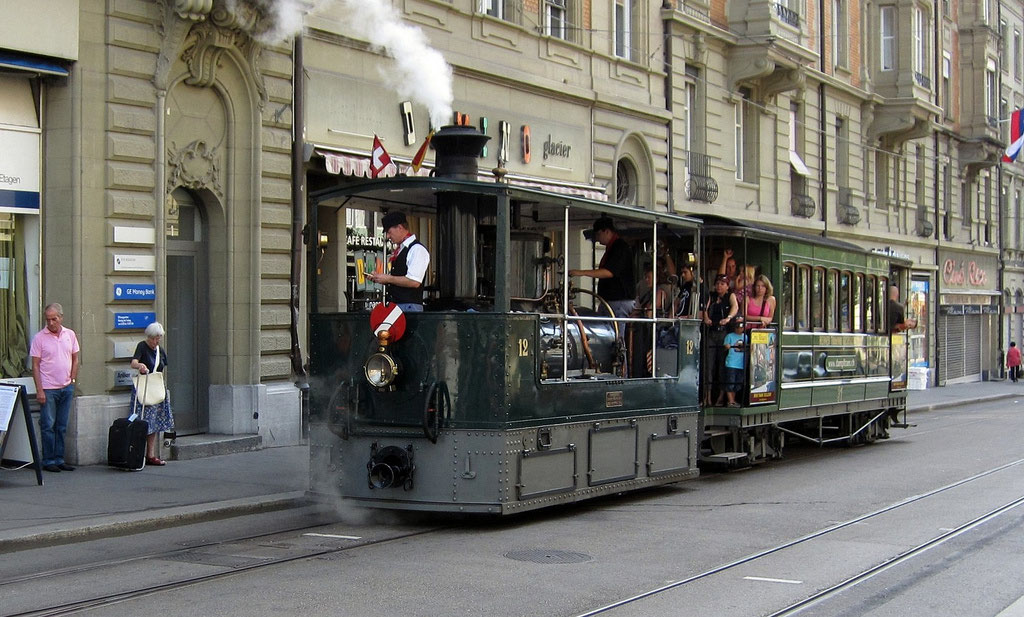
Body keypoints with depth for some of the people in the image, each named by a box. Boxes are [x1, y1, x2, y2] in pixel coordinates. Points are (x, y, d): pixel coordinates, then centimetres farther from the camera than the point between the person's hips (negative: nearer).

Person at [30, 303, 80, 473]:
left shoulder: (70, 335, 6)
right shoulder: (40, 337, -5)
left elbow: (75, 359, 14)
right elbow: (35, 365, -5)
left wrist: (73, 381, 5)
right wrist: (39, 390, -11)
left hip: (66, 388, 4)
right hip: (48, 388, -4)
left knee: (62, 426, 8)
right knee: (48, 426, -2)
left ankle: (59, 459, 14)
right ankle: (48, 461, 4)